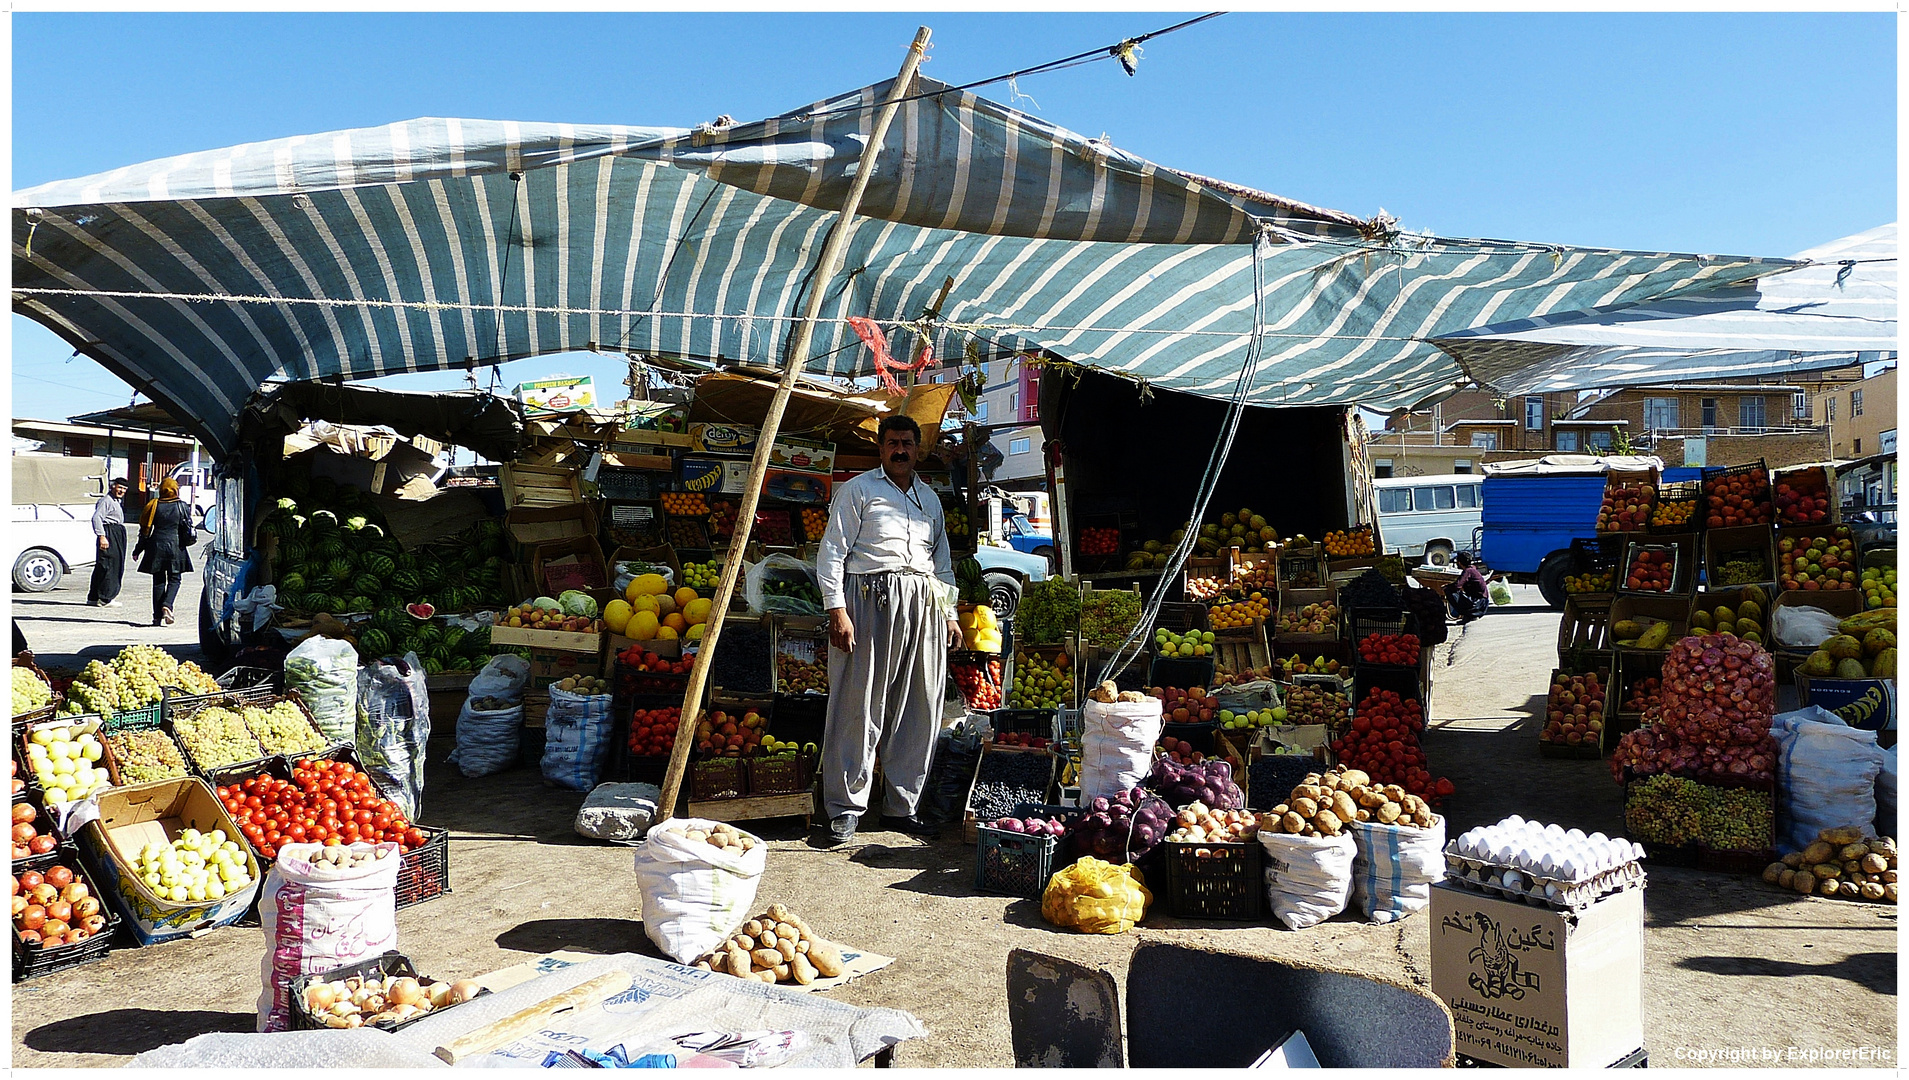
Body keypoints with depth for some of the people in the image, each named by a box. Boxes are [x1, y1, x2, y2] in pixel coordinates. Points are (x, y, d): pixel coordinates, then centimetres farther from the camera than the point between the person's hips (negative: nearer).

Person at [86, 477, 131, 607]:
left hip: (118, 535, 10)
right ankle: (105, 599, -10)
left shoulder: (118, 501, 21)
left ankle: (93, 597, 19)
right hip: (108, 534, -10)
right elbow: (96, 518, -21)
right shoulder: (106, 500, -11)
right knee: (109, 566, -11)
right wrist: (101, 536, -26)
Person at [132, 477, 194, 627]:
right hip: (176, 547, -1)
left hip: (156, 547, 1)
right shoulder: (182, 507, -1)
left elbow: (146, 530, 2)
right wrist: (186, 542, 22)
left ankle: (158, 616, 5)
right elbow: (188, 529, 2)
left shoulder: (153, 506, 0)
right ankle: (167, 605, -18)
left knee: (158, 581, 6)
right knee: (174, 579, 7)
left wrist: (138, 550, 10)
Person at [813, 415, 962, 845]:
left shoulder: (930, 498, 22)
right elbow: (832, 552, -1)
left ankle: (902, 805, 14)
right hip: (870, 598, -5)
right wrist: (837, 610, -11)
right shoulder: (858, 490, 5)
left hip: (922, 603, 5)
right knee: (860, 705, -5)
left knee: (918, 707, 4)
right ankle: (846, 807, 3)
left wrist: (949, 612, 17)